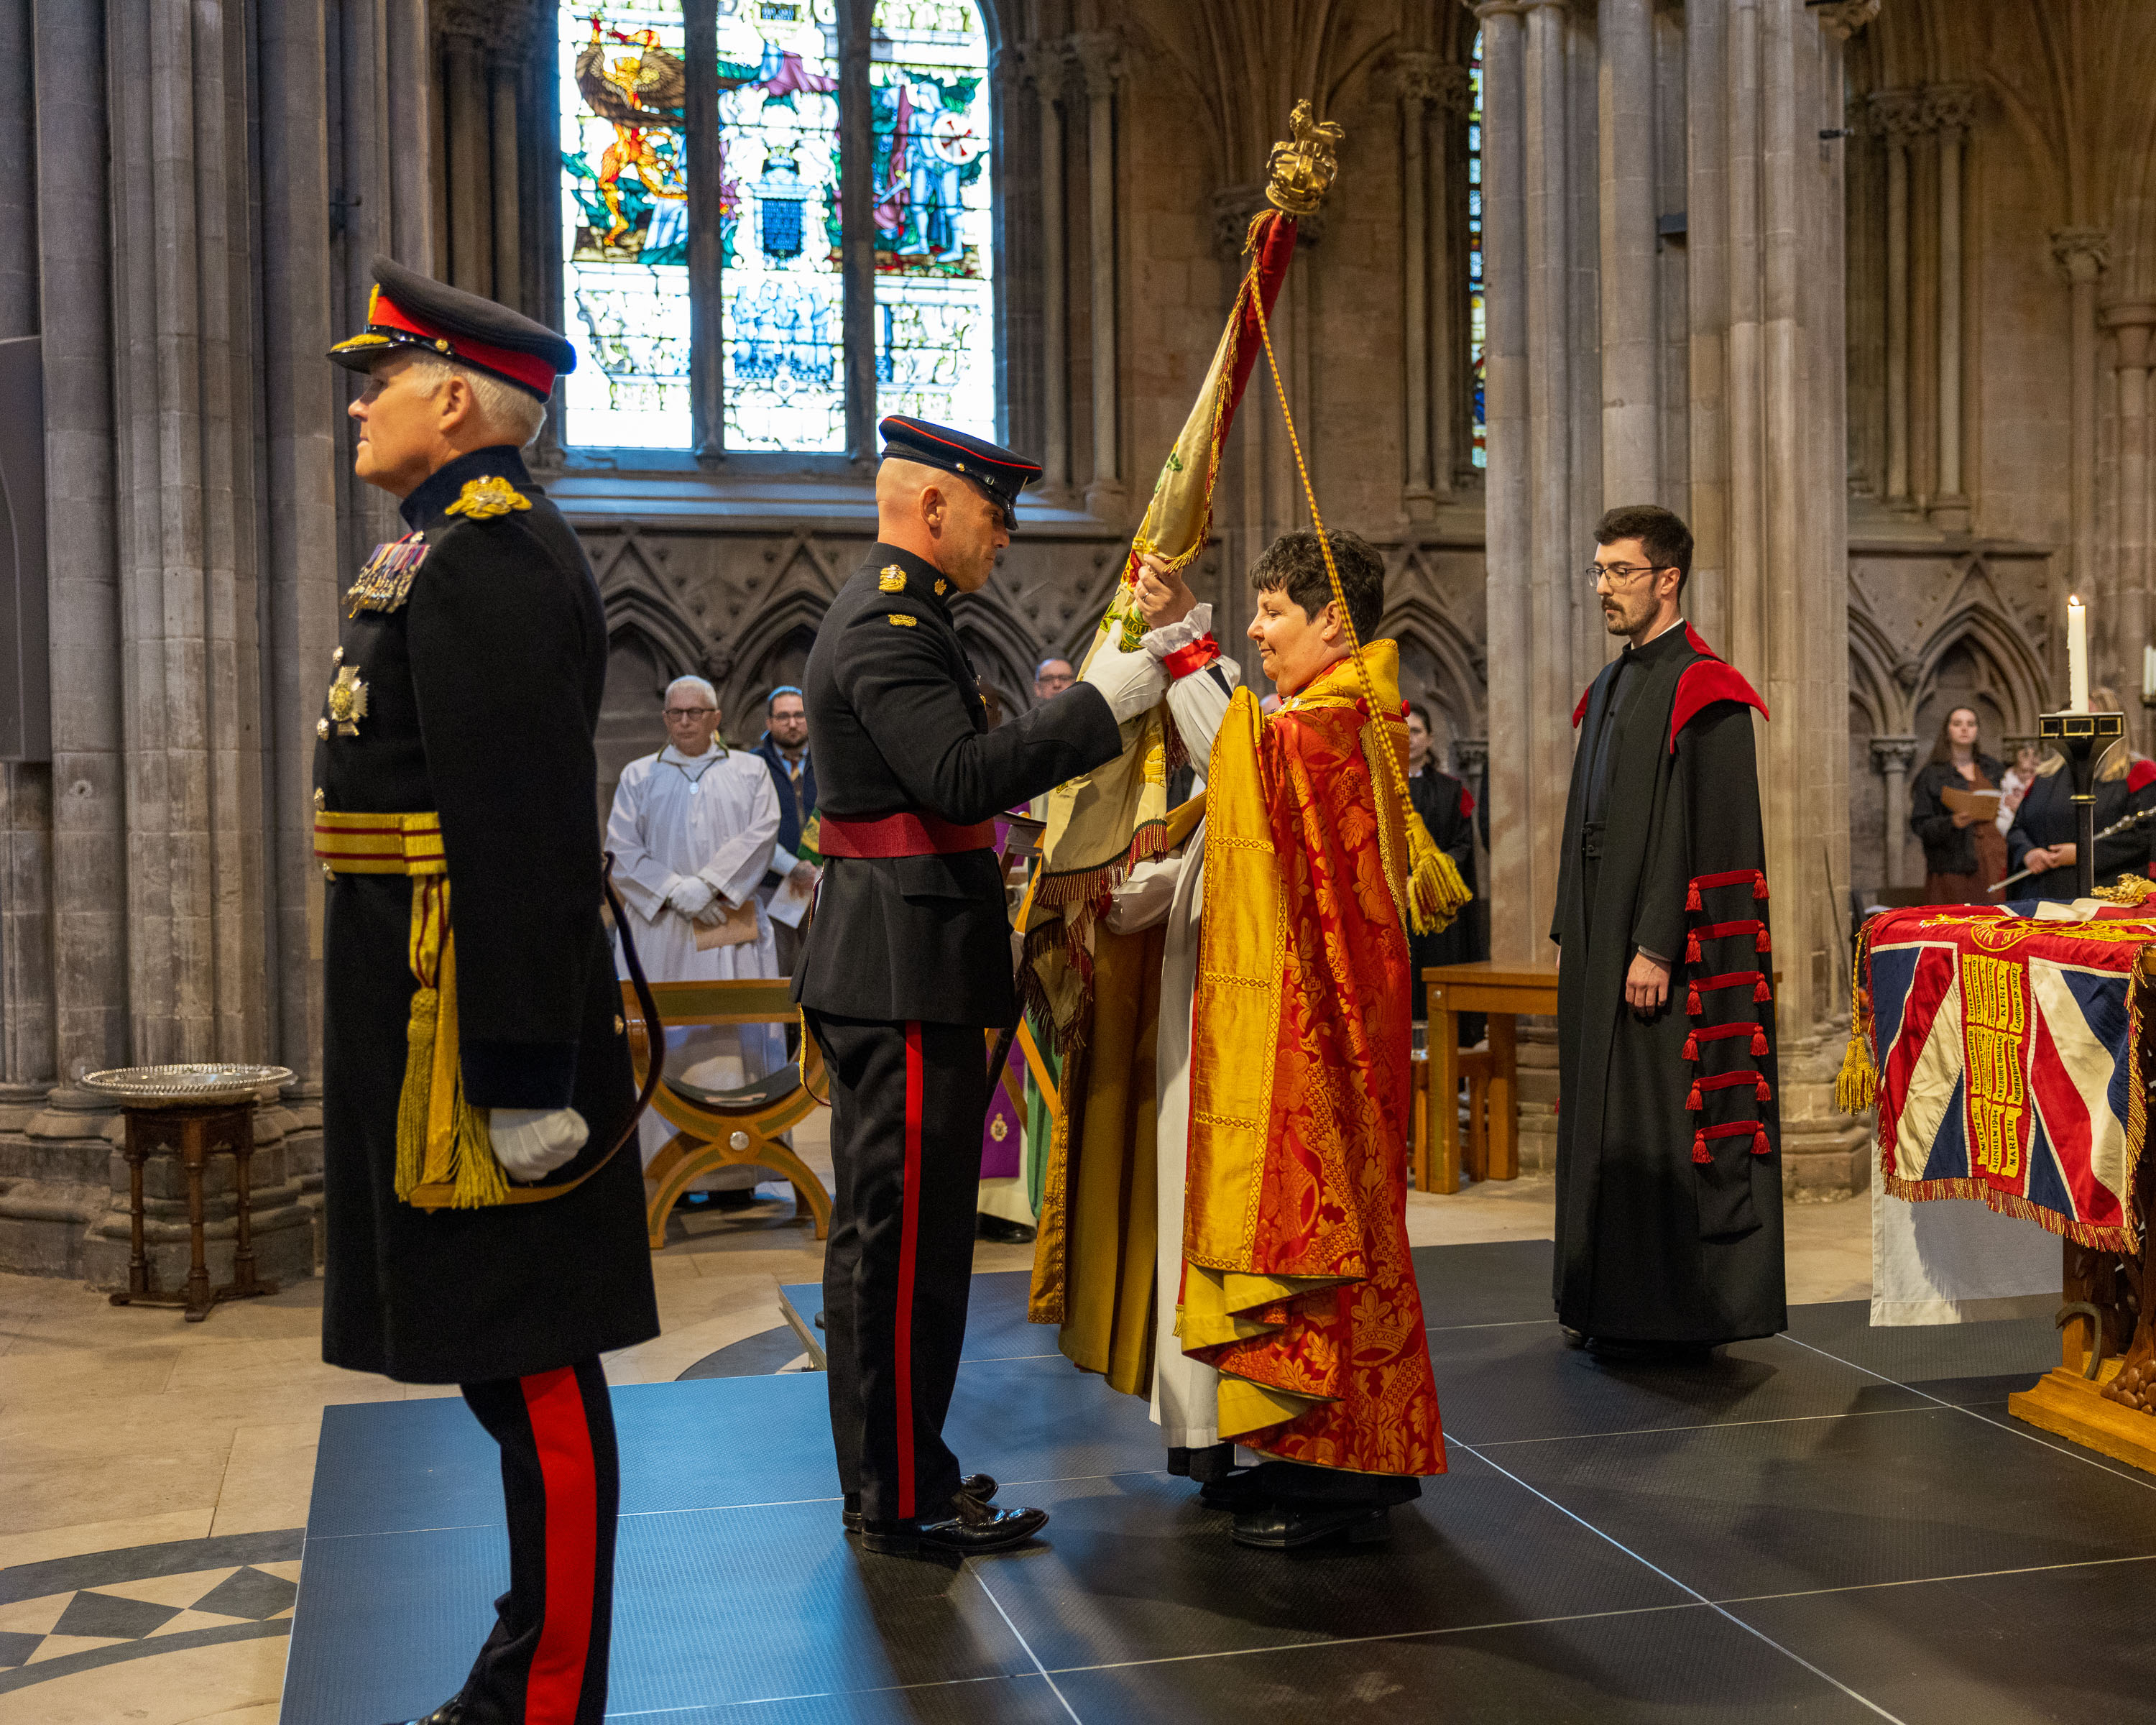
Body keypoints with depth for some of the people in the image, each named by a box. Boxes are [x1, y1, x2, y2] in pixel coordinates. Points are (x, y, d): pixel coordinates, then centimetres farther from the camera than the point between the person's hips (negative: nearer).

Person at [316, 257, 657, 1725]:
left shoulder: (490, 552, -15)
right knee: (507, 1356, 18)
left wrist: (522, 1067, -23)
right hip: (433, 1012, 11)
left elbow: (527, 831, -22)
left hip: (476, 1011, -11)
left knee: (532, 1368, -1)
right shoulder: (464, 545, 17)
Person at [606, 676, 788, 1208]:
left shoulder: (749, 771, 13)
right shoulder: (639, 776, 15)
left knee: (736, 1039, -5)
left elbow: (762, 833, -1)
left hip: (734, 931, 0)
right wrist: (675, 890, -9)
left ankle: (736, 1172, -4)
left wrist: (709, 884, -13)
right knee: (669, 1041, -5)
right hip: (663, 932, 1)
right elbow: (621, 852, 5)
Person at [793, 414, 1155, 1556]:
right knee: (907, 1234, -4)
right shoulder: (890, 626, -15)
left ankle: (883, 1478, 27)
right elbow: (961, 777, -27)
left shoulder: (885, 614, 19)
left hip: (880, 969, 11)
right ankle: (905, 1499, 5)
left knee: (881, 1231, 16)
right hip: (906, 969, -11)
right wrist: (1099, 702, -23)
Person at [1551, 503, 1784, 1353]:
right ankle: (1616, 1308, 21)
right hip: (1601, 947, 9)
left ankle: (1680, 1313, 6)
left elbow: (1706, 836, -18)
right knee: (1606, 1128, 12)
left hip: (1665, 959, -9)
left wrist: (1657, 948, -22)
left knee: (1666, 1132, -4)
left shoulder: (1703, 691, -11)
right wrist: (1572, 938, 16)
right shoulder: (1605, 691, 16)